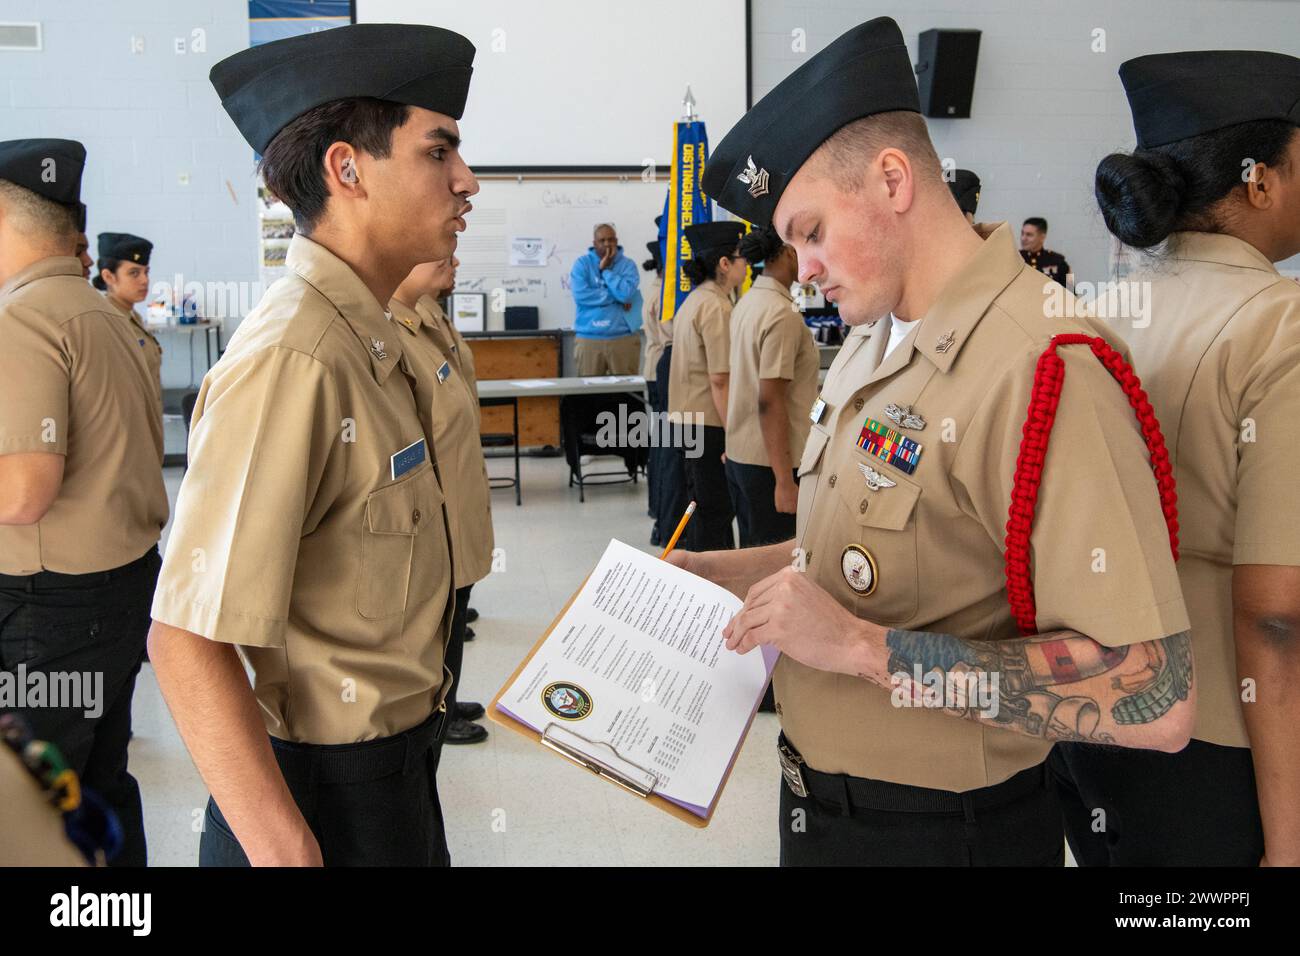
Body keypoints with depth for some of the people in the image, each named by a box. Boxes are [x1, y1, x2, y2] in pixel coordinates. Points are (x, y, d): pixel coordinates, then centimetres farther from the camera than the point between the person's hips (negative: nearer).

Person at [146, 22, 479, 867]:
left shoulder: (368, 344, 6)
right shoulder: (291, 360, -23)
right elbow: (189, 638, -27)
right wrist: (287, 851, -27)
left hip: (396, 764, 9)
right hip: (329, 793, -9)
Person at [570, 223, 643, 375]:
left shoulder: (628, 265, 3)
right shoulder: (582, 263, 3)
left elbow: (626, 293, -14)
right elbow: (580, 295, -13)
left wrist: (606, 270, -7)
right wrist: (615, 297, -9)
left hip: (624, 339, 0)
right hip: (589, 339, 0)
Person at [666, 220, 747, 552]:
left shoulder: (693, 300, 14)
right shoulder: (717, 307, -17)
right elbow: (719, 380, -21)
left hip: (688, 419, 10)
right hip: (710, 422, -10)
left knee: (701, 505, 18)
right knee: (715, 511, -2)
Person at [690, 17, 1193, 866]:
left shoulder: (1040, 371, -24)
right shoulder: (873, 346, 7)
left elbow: (1155, 700, -28)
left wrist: (863, 647, -29)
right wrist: (727, 572, 6)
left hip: (938, 829, -8)